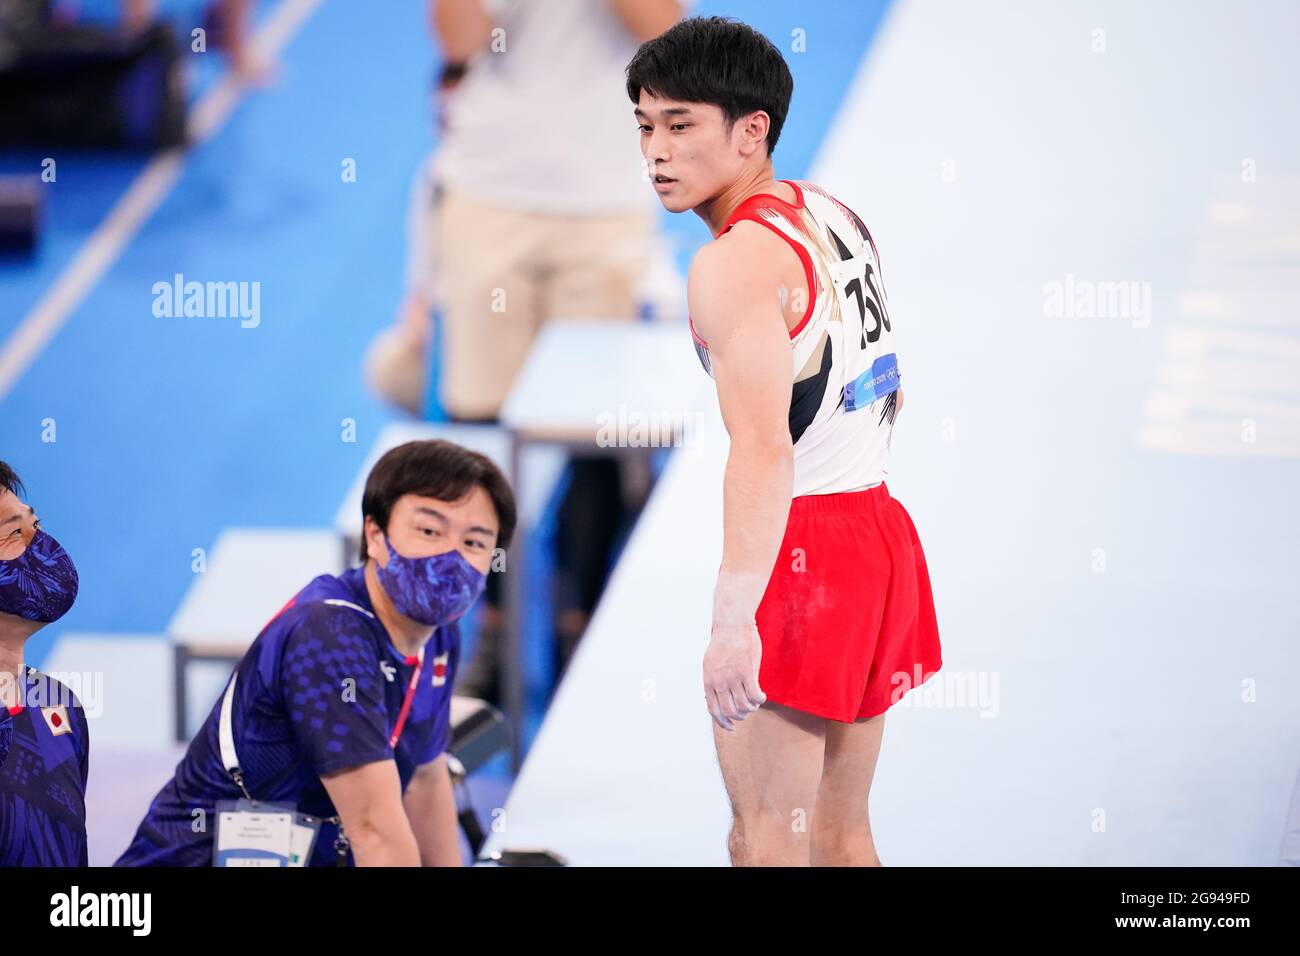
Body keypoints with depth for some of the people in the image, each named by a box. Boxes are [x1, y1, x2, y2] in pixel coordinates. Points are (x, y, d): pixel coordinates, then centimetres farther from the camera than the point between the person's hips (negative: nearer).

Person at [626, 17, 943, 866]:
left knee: (768, 839, -7)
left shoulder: (735, 264, -17)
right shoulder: (834, 216, 12)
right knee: (841, 831, 15)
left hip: (799, 546, -10)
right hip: (881, 532, 10)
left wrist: (733, 622, -31)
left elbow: (763, 452, -27)